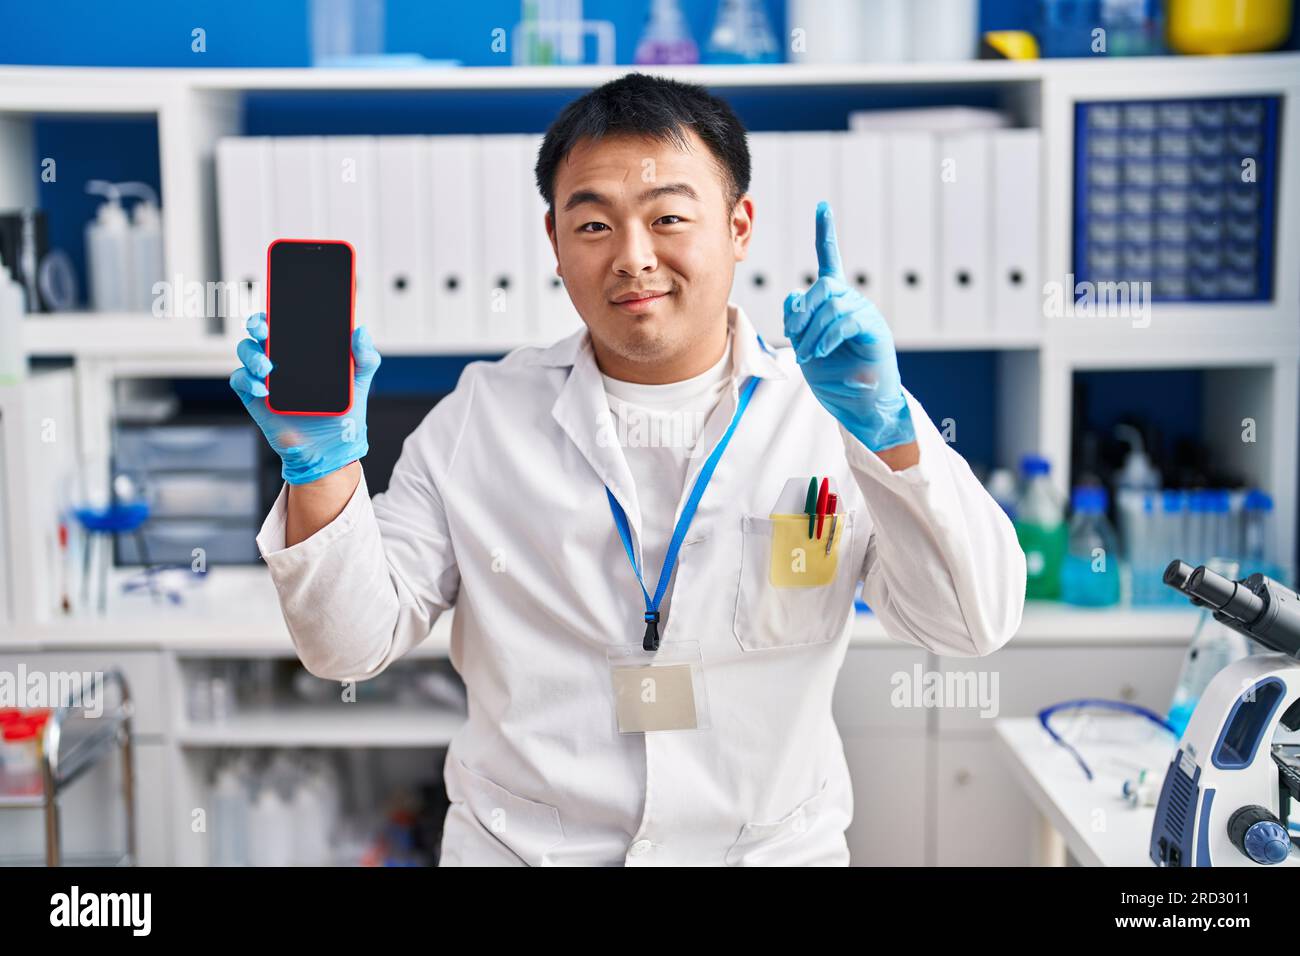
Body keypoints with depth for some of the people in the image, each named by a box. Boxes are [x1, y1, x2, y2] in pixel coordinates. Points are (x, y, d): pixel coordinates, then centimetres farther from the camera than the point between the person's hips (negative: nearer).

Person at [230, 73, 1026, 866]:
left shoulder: (833, 408, -1)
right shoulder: (480, 419, 3)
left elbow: (976, 627, -8)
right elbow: (354, 644, 3)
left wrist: (888, 428, -20)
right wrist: (323, 465, -12)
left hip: (775, 846, 2)